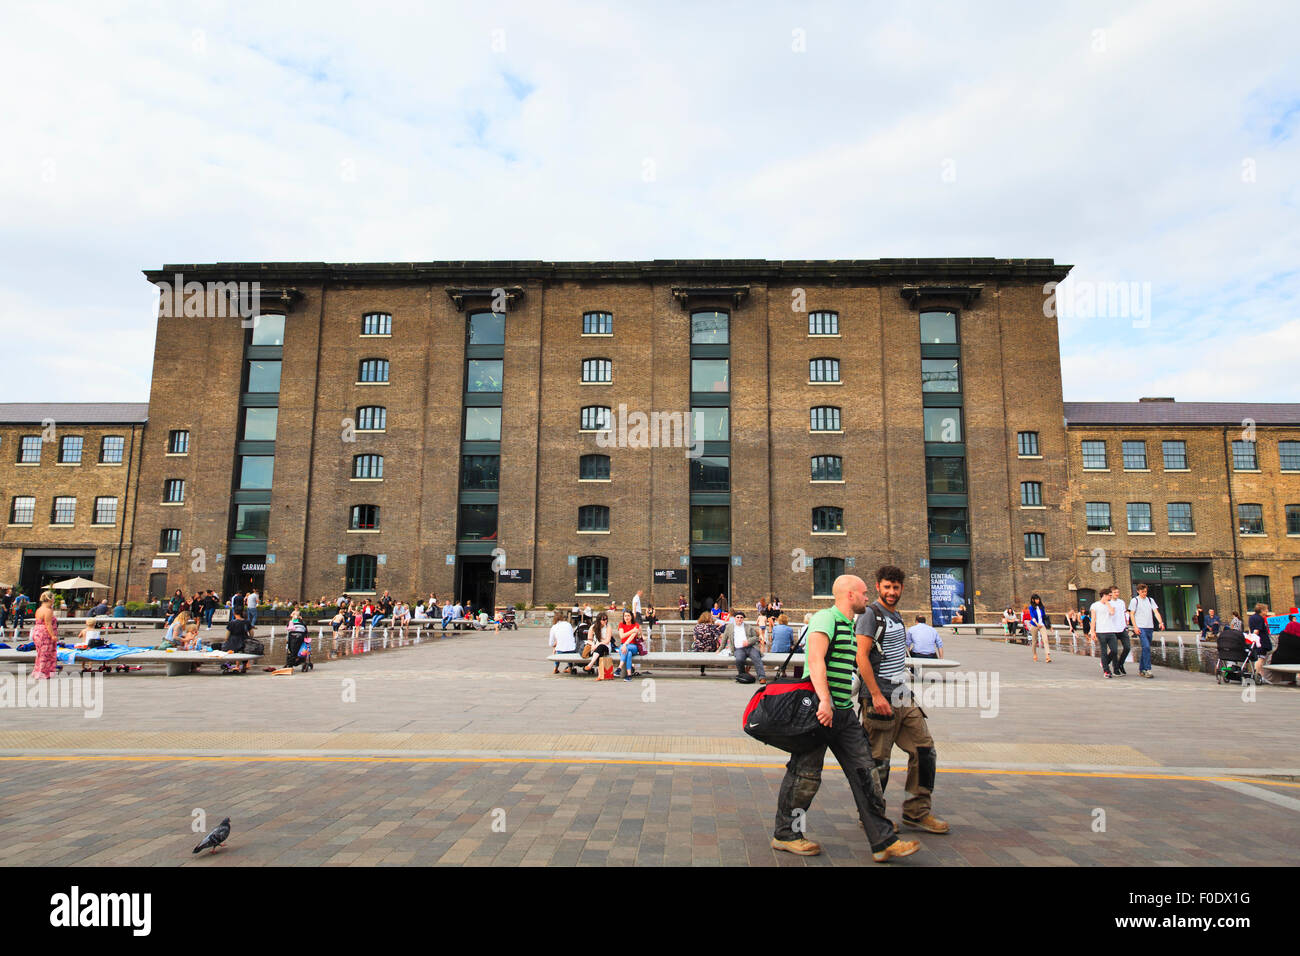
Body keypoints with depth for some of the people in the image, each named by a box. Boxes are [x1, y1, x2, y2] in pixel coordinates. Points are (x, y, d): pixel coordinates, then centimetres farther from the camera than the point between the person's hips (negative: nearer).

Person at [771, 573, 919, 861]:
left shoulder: (849, 626, 19)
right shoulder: (825, 618, -11)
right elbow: (815, 660, -24)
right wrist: (825, 700, -33)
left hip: (844, 712, 9)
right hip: (819, 709, -9)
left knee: (865, 772, 6)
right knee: (806, 774, 1)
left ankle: (883, 842, 11)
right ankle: (784, 834, 17)